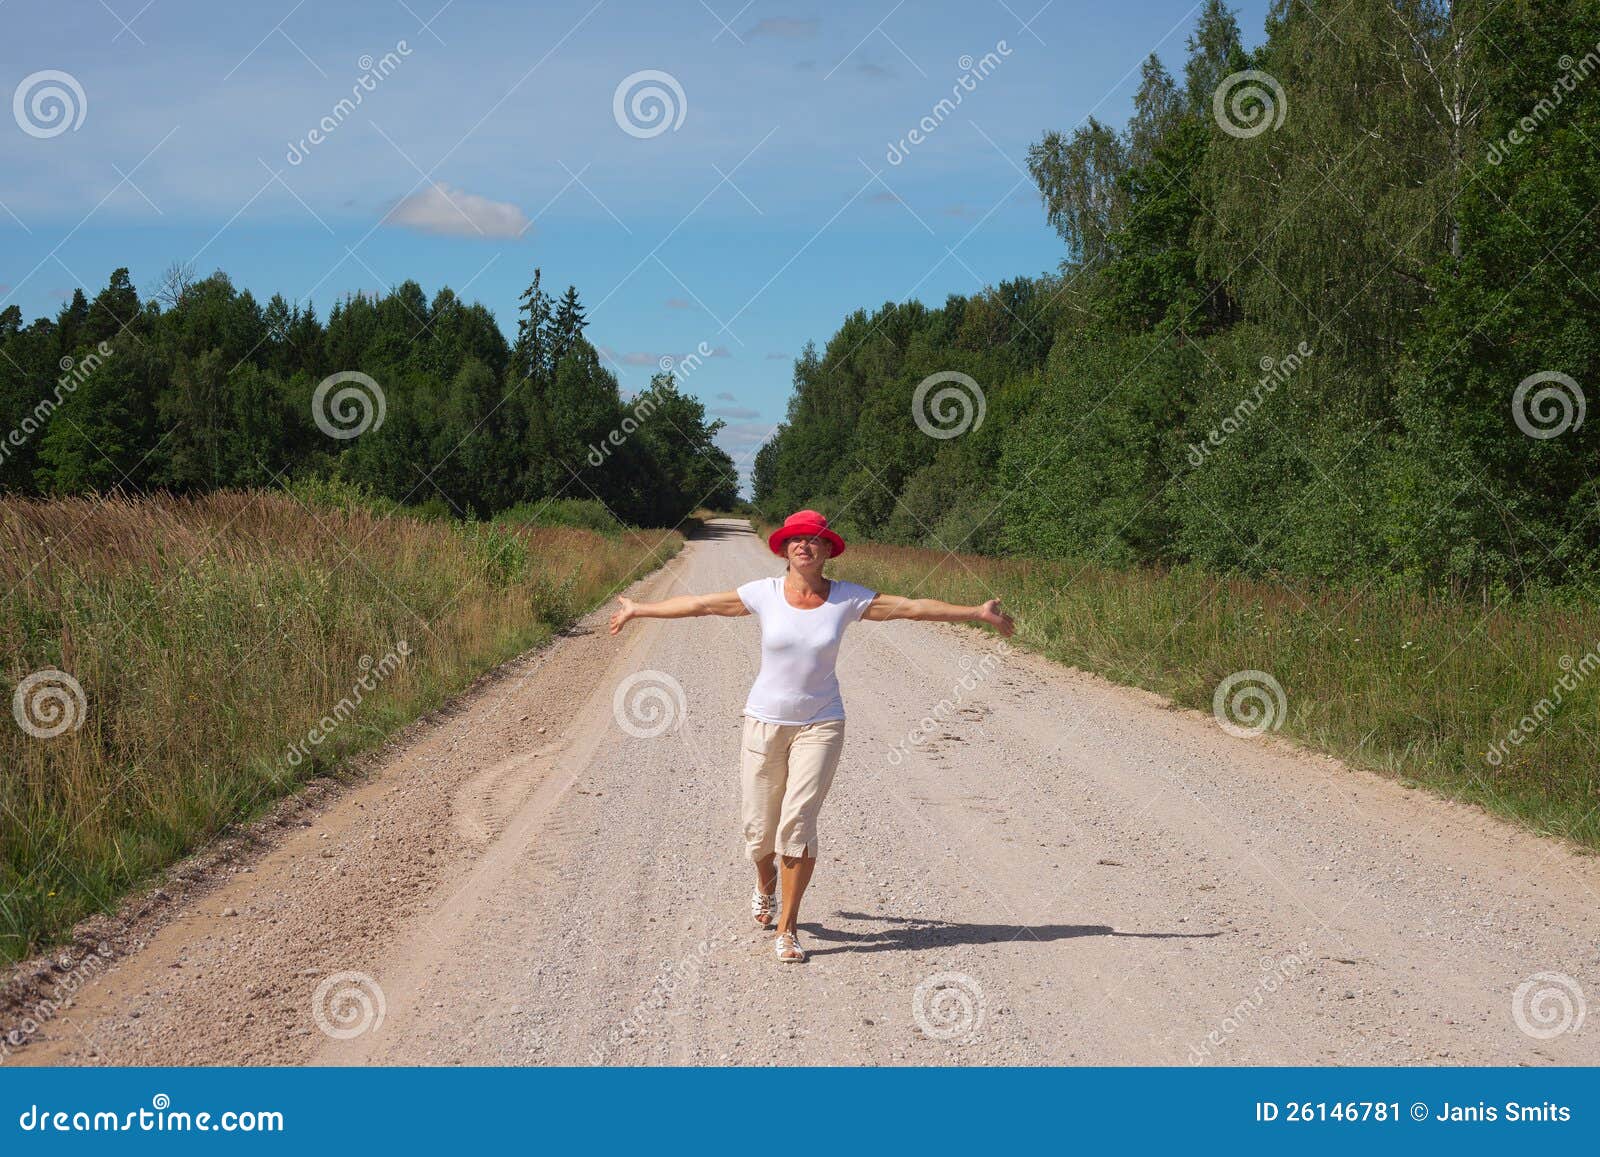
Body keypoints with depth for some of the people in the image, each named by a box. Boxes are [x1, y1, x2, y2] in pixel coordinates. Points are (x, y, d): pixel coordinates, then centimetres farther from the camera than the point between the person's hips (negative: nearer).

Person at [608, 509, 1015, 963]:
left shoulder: (847, 598, -4)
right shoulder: (765, 593, -4)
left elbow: (912, 607, 0)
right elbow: (699, 604, 4)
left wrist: (976, 613, 0)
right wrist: (639, 610, 10)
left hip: (821, 725, -1)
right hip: (765, 721, 1)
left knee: (799, 821, -12)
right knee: (758, 825, 6)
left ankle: (787, 927, 2)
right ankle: (766, 881, 43)